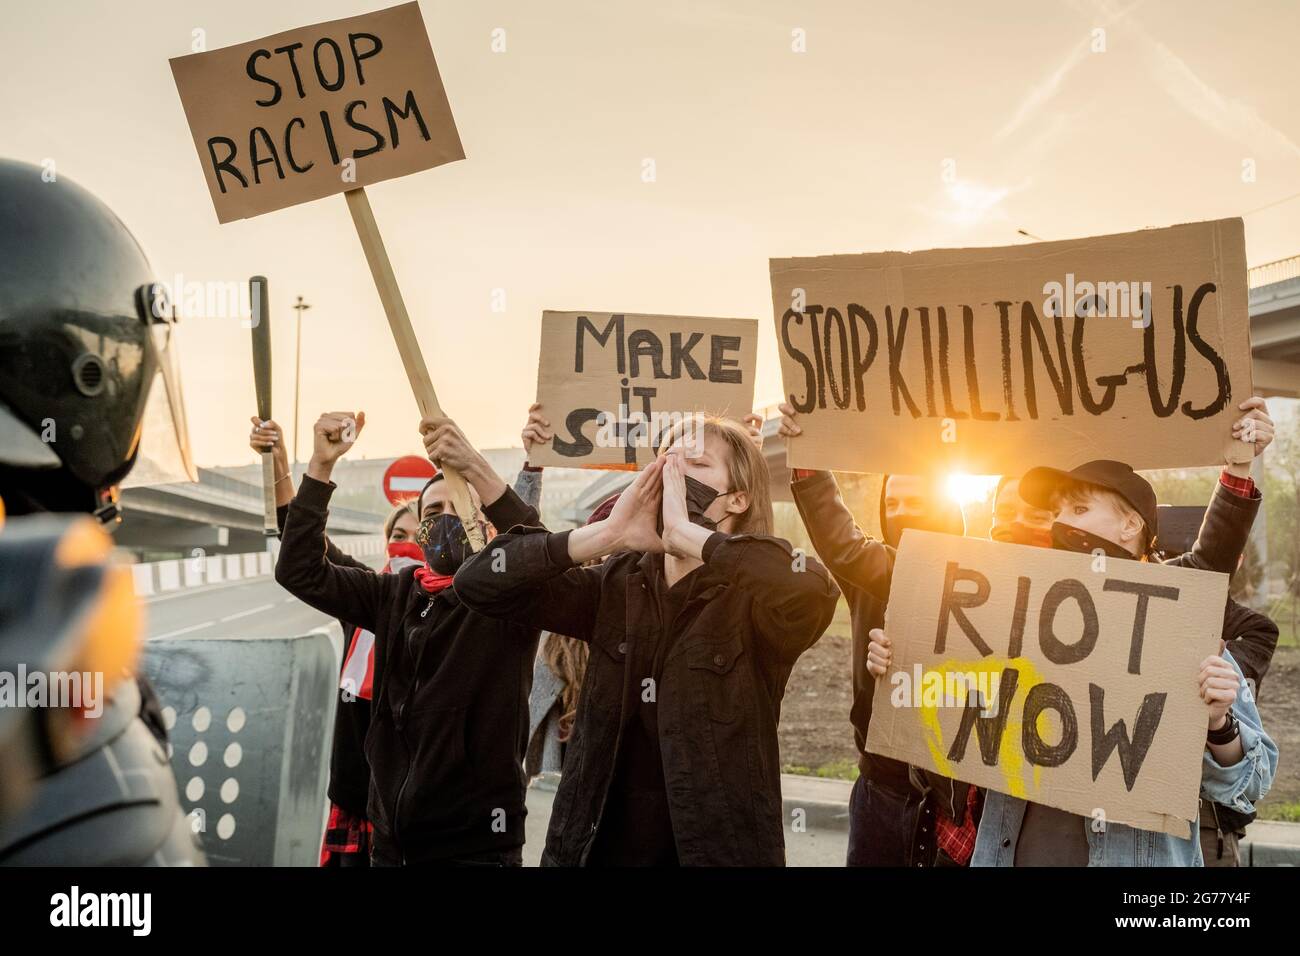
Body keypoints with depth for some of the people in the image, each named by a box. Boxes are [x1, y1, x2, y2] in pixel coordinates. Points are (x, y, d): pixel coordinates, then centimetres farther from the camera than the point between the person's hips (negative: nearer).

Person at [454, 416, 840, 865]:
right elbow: (478, 582, -6)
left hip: (720, 849, -4)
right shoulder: (617, 585, 0)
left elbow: (815, 587, -35)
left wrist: (683, 531, -26)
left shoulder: (755, 598, -11)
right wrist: (607, 534, -17)